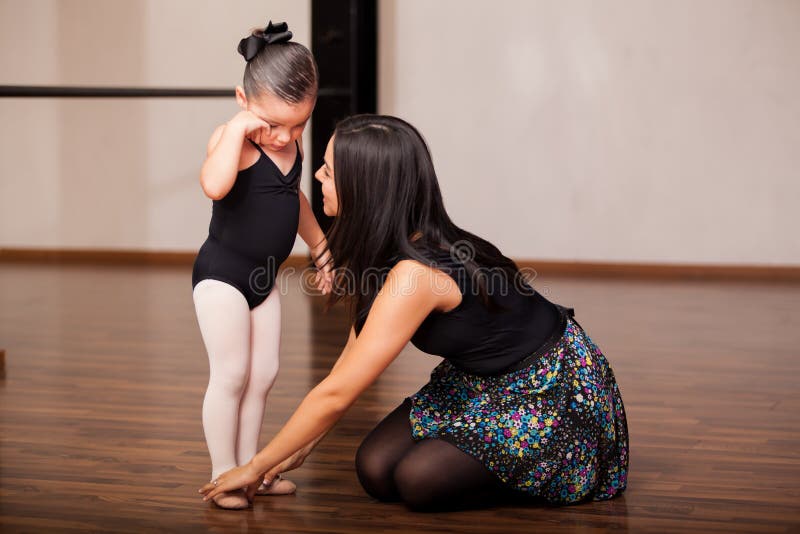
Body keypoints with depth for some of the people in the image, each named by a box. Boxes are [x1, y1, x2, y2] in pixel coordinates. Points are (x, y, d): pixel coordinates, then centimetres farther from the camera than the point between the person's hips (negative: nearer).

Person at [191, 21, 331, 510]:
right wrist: (238, 128, -36)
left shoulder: (294, 144, 3)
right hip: (222, 273, -8)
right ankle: (224, 475, 4)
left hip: (264, 277, 8)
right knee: (232, 375, -6)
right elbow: (214, 186, -44)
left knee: (264, 375, 10)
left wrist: (321, 248, 27)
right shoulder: (233, 141, -21)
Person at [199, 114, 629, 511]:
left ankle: (551, 479, 1)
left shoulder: (415, 274, -32)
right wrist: (303, 445, 4)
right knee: (376, 468, -8)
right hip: (483, 382, 8)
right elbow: (352, 358, 4)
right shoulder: (383, 251, -6)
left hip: (553, 391, -8)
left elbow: (335, 394, -27)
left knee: (418, 479, -21)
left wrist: (257, 467, -16)